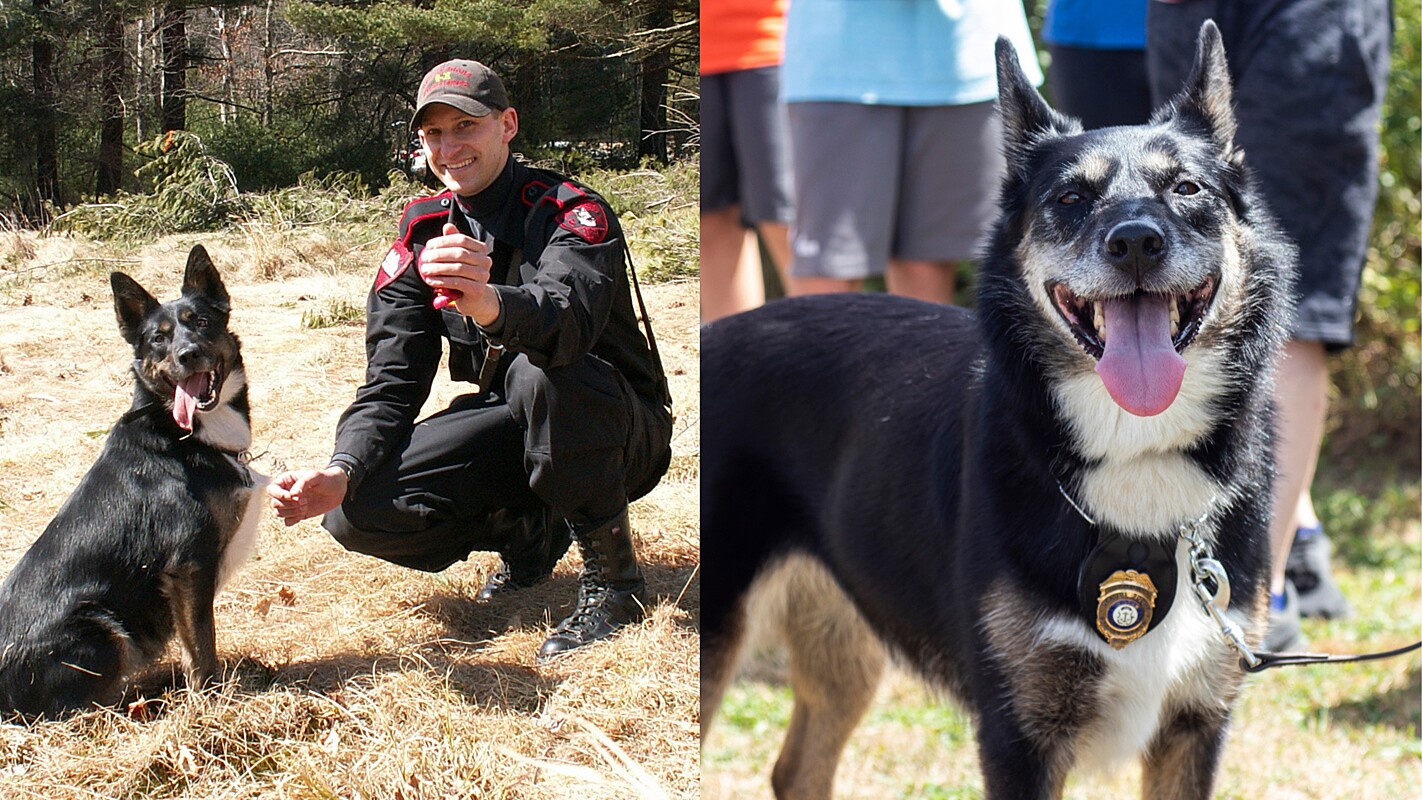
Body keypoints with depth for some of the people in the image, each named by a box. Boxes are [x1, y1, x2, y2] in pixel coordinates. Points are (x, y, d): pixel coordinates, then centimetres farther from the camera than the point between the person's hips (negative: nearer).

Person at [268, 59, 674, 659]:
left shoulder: (569, 212, -19)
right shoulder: (422, 235, -1)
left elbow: (570, 316, -42)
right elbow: (391, 381, -5)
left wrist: (490, 305, -65)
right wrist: (340, 473, -25)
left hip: (619, 432, -5)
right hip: (511, 429, 5)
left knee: (541, 372, -39)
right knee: (358, 511, -17)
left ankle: (613, 580, -20)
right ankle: (531, 533, 9)